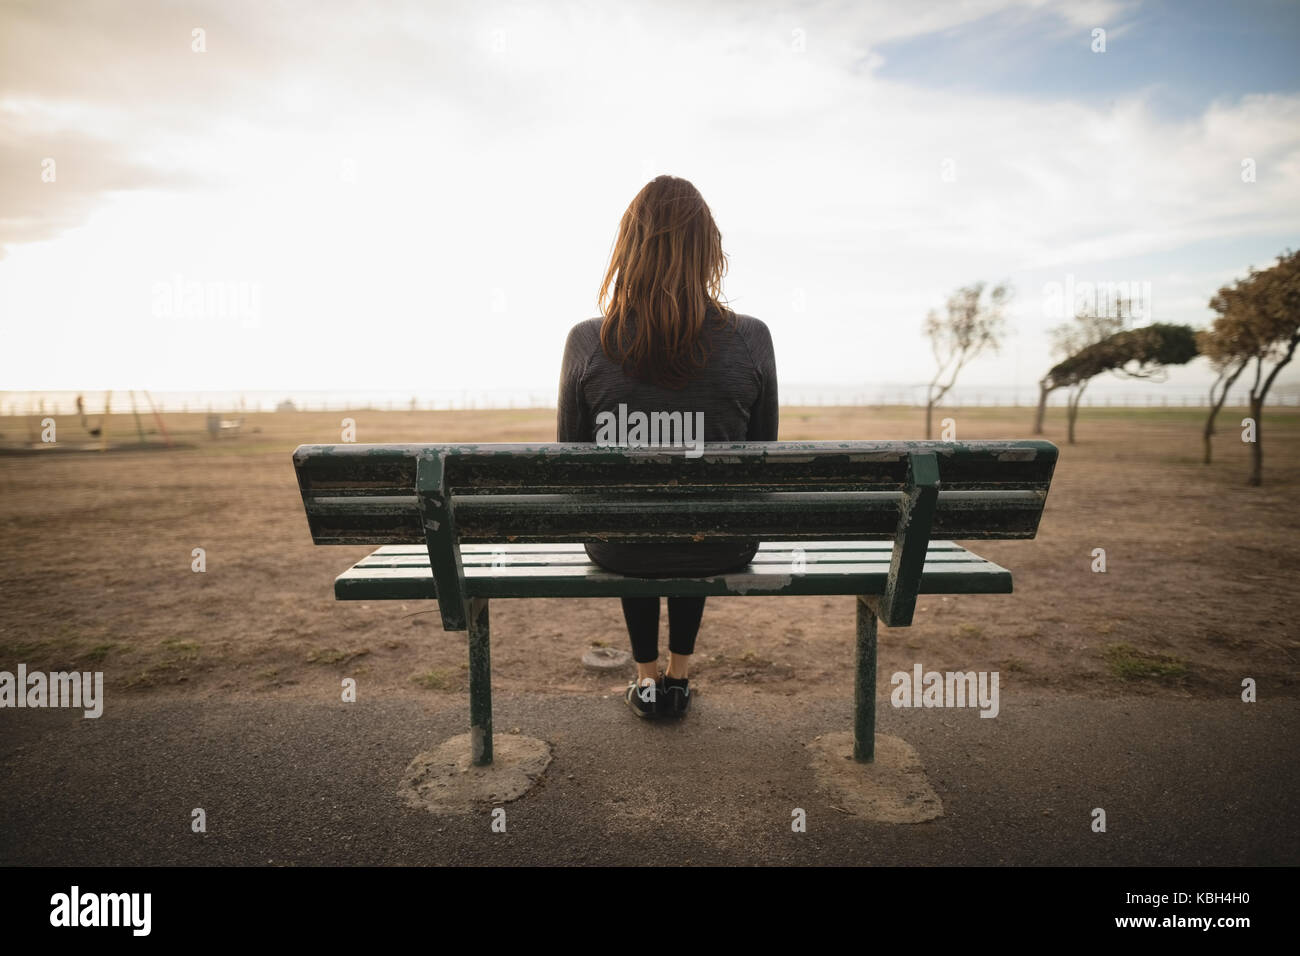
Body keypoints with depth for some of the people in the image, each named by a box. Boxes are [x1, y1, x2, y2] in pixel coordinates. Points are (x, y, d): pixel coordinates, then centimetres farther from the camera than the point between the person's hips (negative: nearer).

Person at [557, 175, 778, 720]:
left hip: (618, 551, 0)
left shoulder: (587, 342, -15)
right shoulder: (751, 340, -14)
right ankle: (679, 675, 42)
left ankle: (646, 676, 41)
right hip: (722, 551, 1)